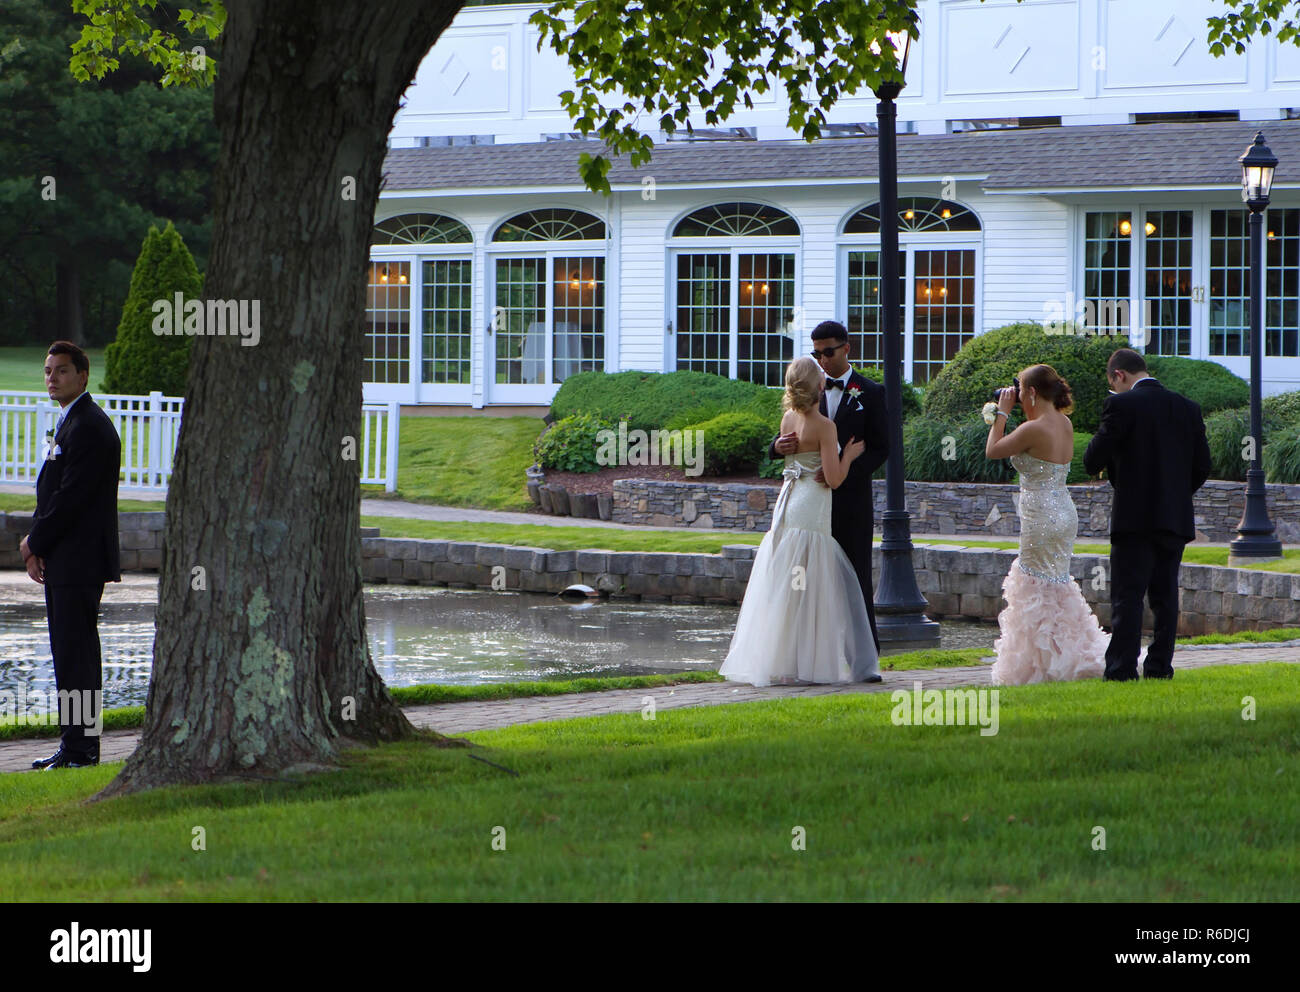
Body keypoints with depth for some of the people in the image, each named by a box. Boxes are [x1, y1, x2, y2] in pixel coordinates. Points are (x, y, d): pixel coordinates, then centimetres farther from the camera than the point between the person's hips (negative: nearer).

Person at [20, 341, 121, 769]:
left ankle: (81, 749, -8)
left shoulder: (90, 427, -15)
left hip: (80, 562, -10)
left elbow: (72, 497, -19)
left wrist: (36, 542, -9)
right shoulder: (69, 422, 19)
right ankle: (72, 745, 16)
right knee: (67, 653, 12)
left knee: (77, 653, -9)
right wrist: (37, 544, 7)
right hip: (62, 561, 10)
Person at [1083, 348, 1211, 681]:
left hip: (1134, 519, -5)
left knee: (1127, 597, -5)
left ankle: (1121, 671, -10)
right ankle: (1159, 666, 11)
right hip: (1177, 520, 5)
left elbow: (1093, 461, -8)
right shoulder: (1187, 408, 9)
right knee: (1165, 596, 10)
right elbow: (1202, 467, 11)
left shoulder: (1121, 405, -8)